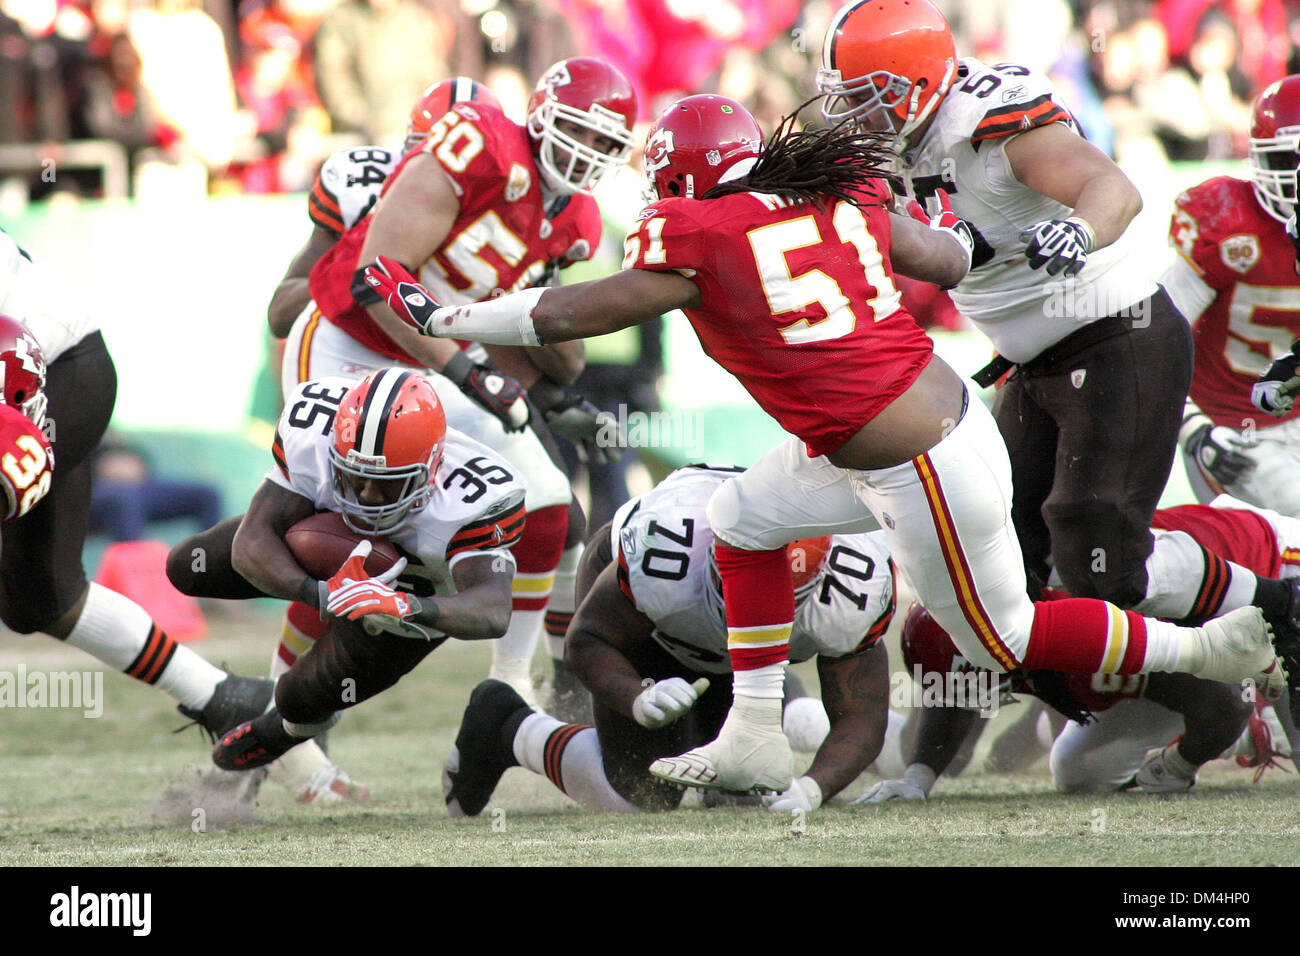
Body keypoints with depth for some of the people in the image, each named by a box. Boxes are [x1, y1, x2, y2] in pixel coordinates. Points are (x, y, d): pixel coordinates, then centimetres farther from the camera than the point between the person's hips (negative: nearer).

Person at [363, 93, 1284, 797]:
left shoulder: (697, 240, -14)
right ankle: (755, 740, 21)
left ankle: (1207, 645, 15)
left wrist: (434, 314, 4)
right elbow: (949, 262, 15)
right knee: (742, 519, 19)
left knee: (1002, 638, 12)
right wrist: (954, 231, 39)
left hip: (925, 474, -9)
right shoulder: (842, 200, 4)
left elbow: (564, 315, -7)